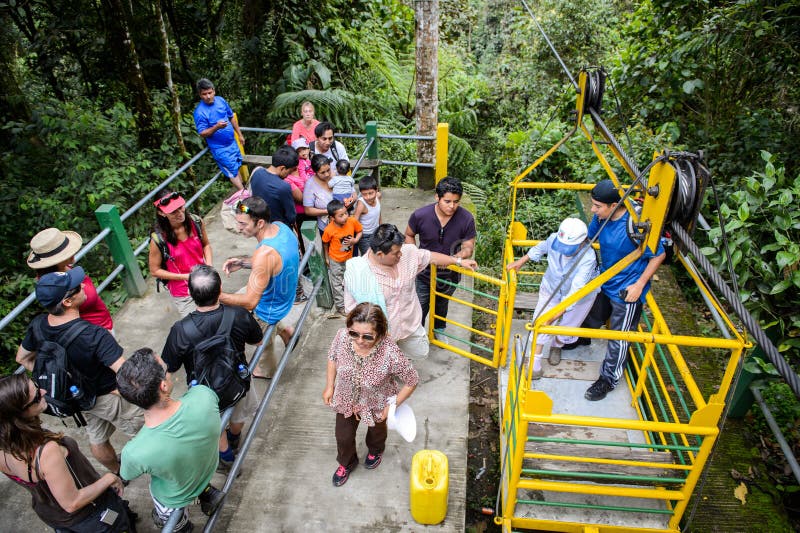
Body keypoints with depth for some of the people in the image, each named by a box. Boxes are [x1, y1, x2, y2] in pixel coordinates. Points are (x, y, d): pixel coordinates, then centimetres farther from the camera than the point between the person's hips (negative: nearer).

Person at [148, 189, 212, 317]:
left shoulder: (196, 222, -13)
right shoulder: (158, 239, -22)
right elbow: (155, 271, -11)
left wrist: (209, 266, -13)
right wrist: (185, 276, -20)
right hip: (183, 294, -3)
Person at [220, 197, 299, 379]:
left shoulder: (264, 254, -41)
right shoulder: (280, 227, -15)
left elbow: (250, 302, -36)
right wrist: (242, 262, -6)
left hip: (269, 309, -8)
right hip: (283, 293, 8)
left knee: (263, 343, 22)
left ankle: (267, 371, 56)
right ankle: (284, 330, 33)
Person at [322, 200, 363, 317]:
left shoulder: (352, 221, -22)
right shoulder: (329, 230, -28)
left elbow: (359, 231, -2)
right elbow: (325, 243, -9)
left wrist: (355, 240, -21)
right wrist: (326, 257, 1)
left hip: (349, 258, 4)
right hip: (335, 260, -3)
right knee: (337, 284, 9)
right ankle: (341, 307, 25)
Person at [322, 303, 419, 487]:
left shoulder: (390, 354, -42)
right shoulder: (342, 336, -32)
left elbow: (412, 381, -25)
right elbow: (333, 357, -7)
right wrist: (329, 386, -1)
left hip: (376, 404, -2)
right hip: (346, 399, 2)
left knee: (376, 430, 32)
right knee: (343, 436, 25)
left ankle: (375, 451, 68)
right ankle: (346, 463, 59)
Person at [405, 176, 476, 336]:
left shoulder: (467, 219, -24)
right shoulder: (420, 215, -24)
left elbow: (468, 247, -13)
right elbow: (409, 235, -3)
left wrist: (458, 257, -35)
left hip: (450, 274, 2)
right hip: (425, 272, -2)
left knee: (442, 305, 29)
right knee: (420, 308, 11)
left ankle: (439, 329, 58)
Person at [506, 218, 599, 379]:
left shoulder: (588, 258, -40)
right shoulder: (554, 239, -29)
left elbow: (576, 290, -47)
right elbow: (540, 248, -1)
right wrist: (521, 261, 4)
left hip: (580, 297, -2)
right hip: (551, 289, 3)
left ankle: (556, 347, 46)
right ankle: (534, 364, 3)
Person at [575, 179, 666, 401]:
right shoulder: (601, 217, -12)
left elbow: (659, 255, -19)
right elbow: (588, 237, 9)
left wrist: (639, 285, -19)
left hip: (627, 291, -7)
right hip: (606, 282, 7)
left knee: (619, 339, 8)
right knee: (593, 316, 31)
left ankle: (608, 379, 26)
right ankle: (582, 339, 61)